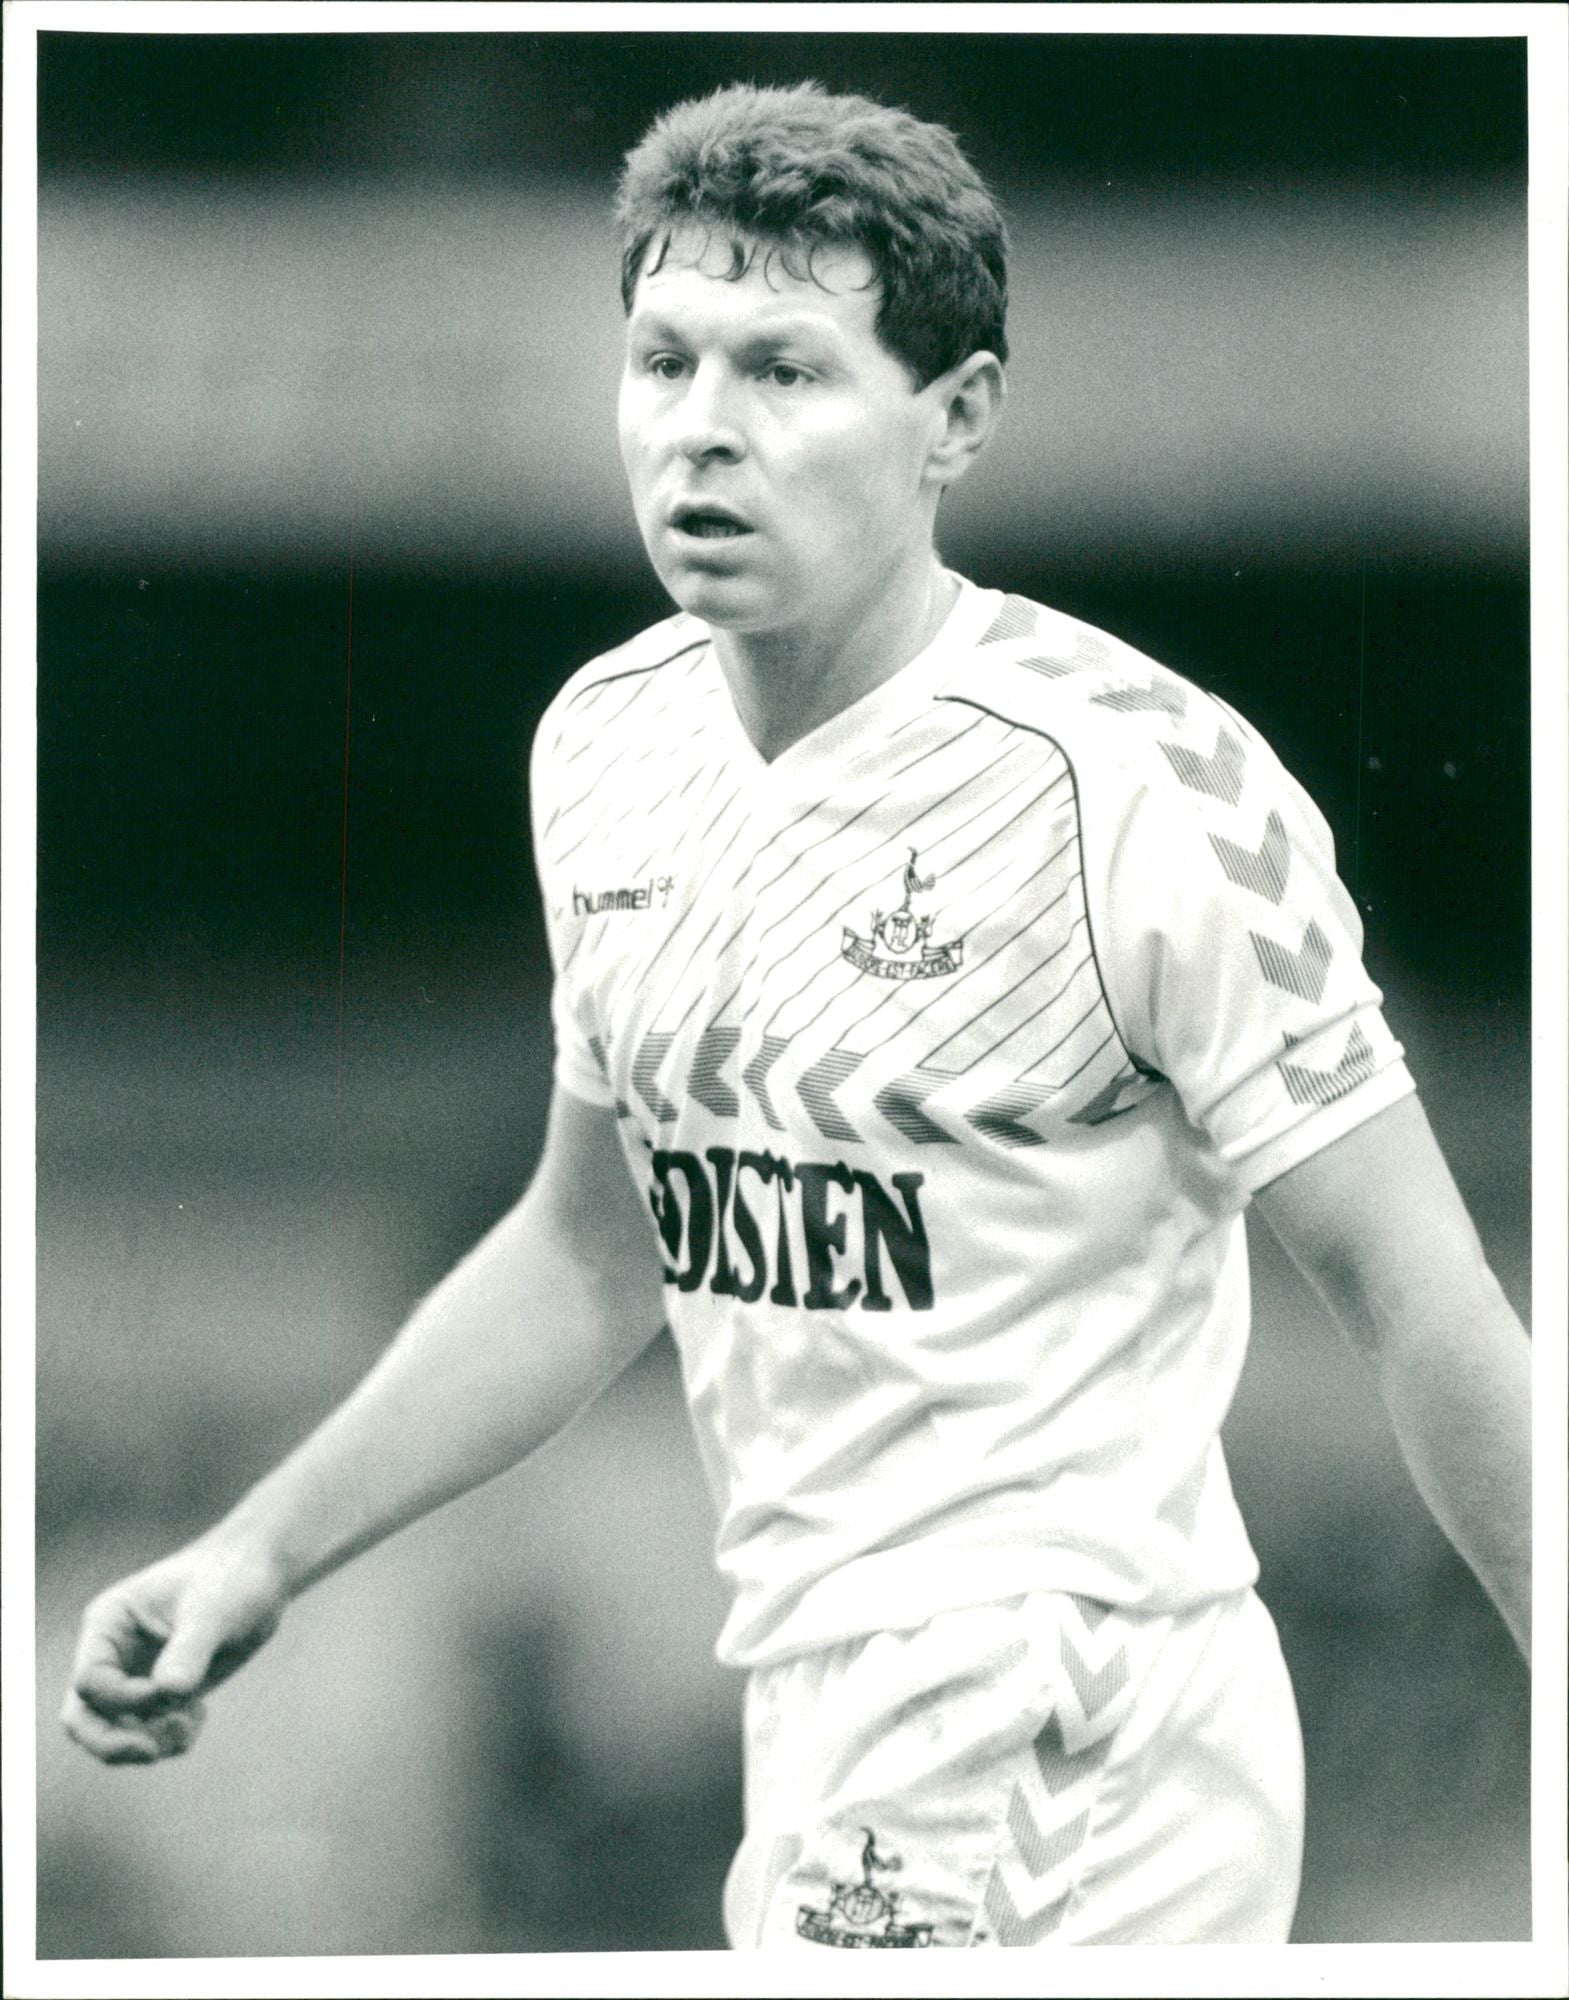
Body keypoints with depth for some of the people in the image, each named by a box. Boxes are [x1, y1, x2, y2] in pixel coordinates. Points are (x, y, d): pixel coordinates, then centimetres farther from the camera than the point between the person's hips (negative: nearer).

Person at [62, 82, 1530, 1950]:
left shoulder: (1143, 793, -16)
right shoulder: (610, 742, 7)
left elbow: (1418, 1304, -12)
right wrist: (261, 1554, 14)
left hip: (1064, 1776, -7)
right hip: (816, 1713, 7)